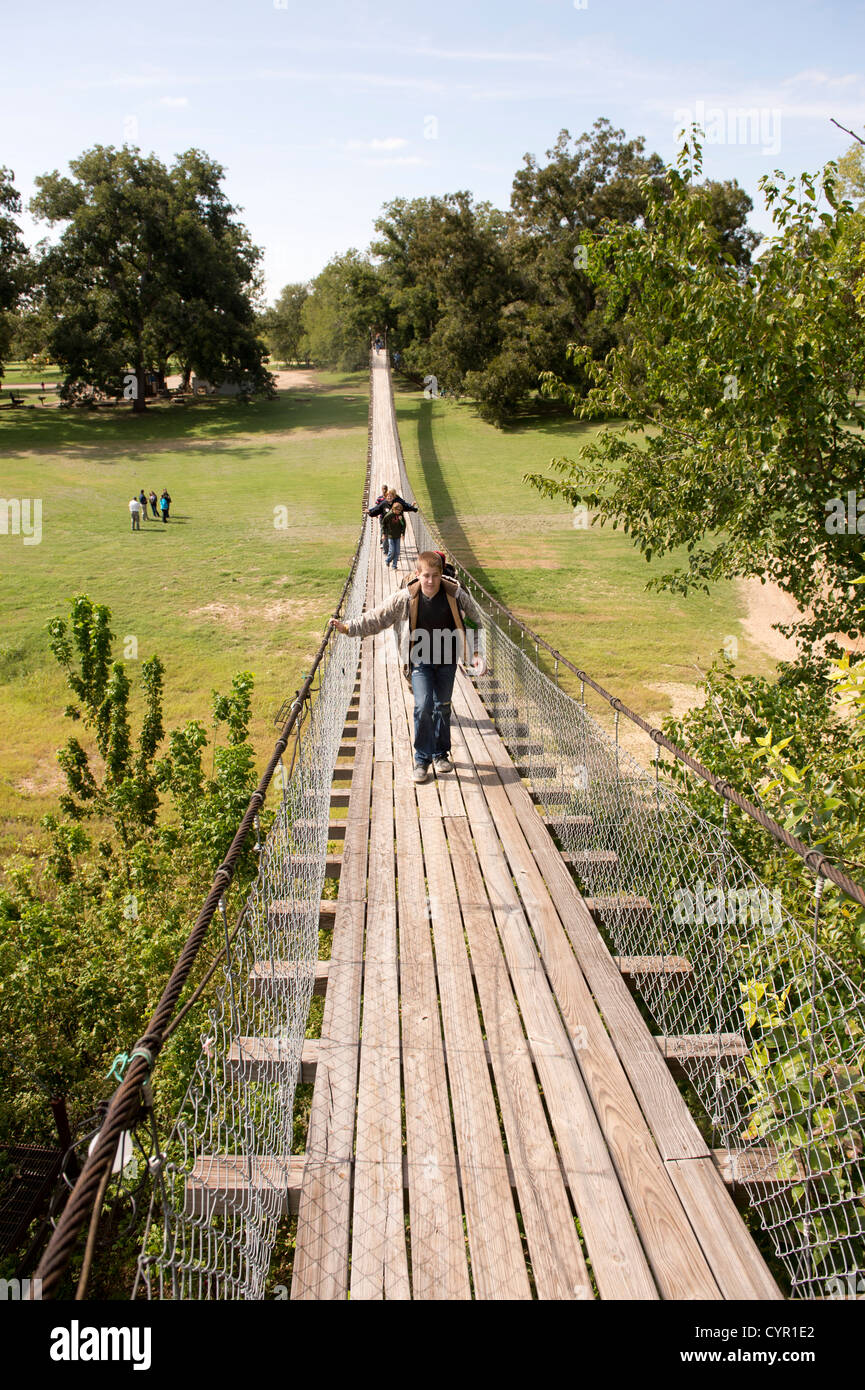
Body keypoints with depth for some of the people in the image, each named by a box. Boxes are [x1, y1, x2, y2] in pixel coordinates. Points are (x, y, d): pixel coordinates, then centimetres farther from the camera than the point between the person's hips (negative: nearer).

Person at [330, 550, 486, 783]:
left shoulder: (455, 594, -12)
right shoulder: (405, 598, -15)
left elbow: (477, 619, 3)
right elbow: (375, 618, -8)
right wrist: (347, 627, -14)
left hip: (447, 661, 2)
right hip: (420, 661, -2)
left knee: (443, 707, 12)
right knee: (423, 706, -14)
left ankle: (441, 754, 31)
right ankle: (422, 759, 0)